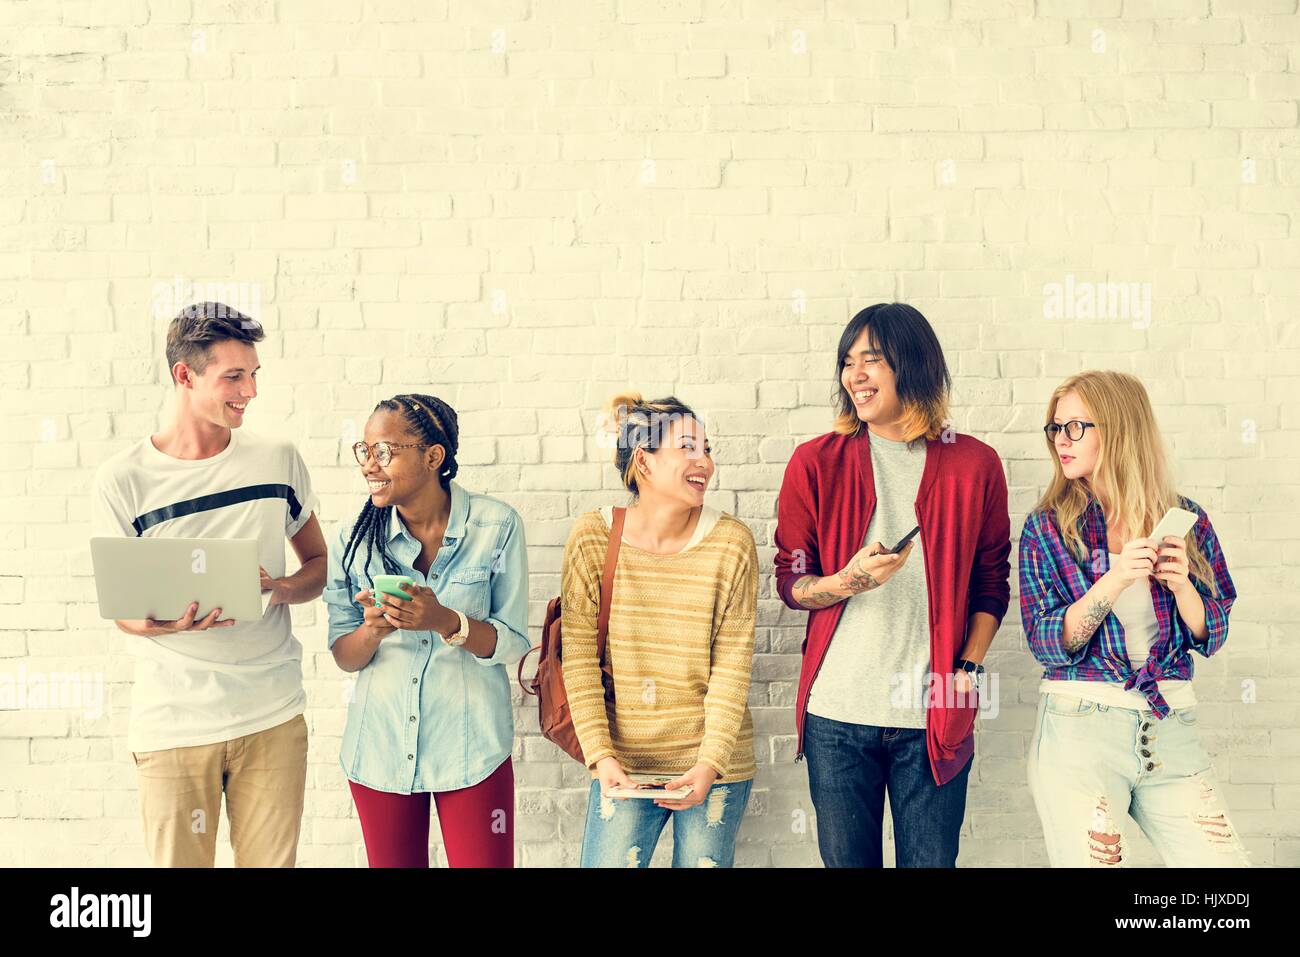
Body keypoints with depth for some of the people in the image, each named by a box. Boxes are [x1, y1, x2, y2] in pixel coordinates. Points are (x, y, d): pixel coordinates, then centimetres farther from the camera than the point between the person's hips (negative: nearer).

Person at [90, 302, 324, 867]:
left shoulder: (279, 461, 4)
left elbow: (319, 563, 12)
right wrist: (168, 621, -21)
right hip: (173, 725, -2)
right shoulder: (123, 481, -5)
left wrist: (280, 590, -10)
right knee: (180, 863, 7)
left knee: (271, 862, 10)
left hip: (273, 716, 2)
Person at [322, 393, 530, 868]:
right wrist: (374, 629, -21)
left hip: (470, 746, -2)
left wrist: (445, 621, -25)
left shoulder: (496, 526, -9)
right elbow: (344, 655, 1)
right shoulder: (355, 538, -2)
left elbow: (513, 643, -8)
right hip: (380, 745, 3)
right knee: (393, 861, 15)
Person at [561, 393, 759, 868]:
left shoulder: (731, 542, -7)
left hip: (715, 763, 0)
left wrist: (709, 763, -14)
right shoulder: (592, 537, -7)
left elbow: (732, 665, -7)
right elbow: (579, 658, -5)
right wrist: (600, 755, -11)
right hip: (623, 766, 0)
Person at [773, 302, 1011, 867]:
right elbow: (790, 582, 5)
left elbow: (991, 584, 9)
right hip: (837, 713, 0)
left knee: (931, 862, 8)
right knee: (845, 859, 10)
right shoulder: (816, 462, 2)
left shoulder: (974, 464, 3)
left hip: (933, 716, 0)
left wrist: (968, 666, -4)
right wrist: (847, 581, -16)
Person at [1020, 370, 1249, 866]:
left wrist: (1181, 582, -12)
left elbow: (1211, 638, 7)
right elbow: (1048, 645, -9)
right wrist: (1114, 581, -21)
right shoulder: (1047, 527, -2)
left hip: (1170, 728, 3)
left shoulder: (1186, 519, 5)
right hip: (1078, 726, -2)